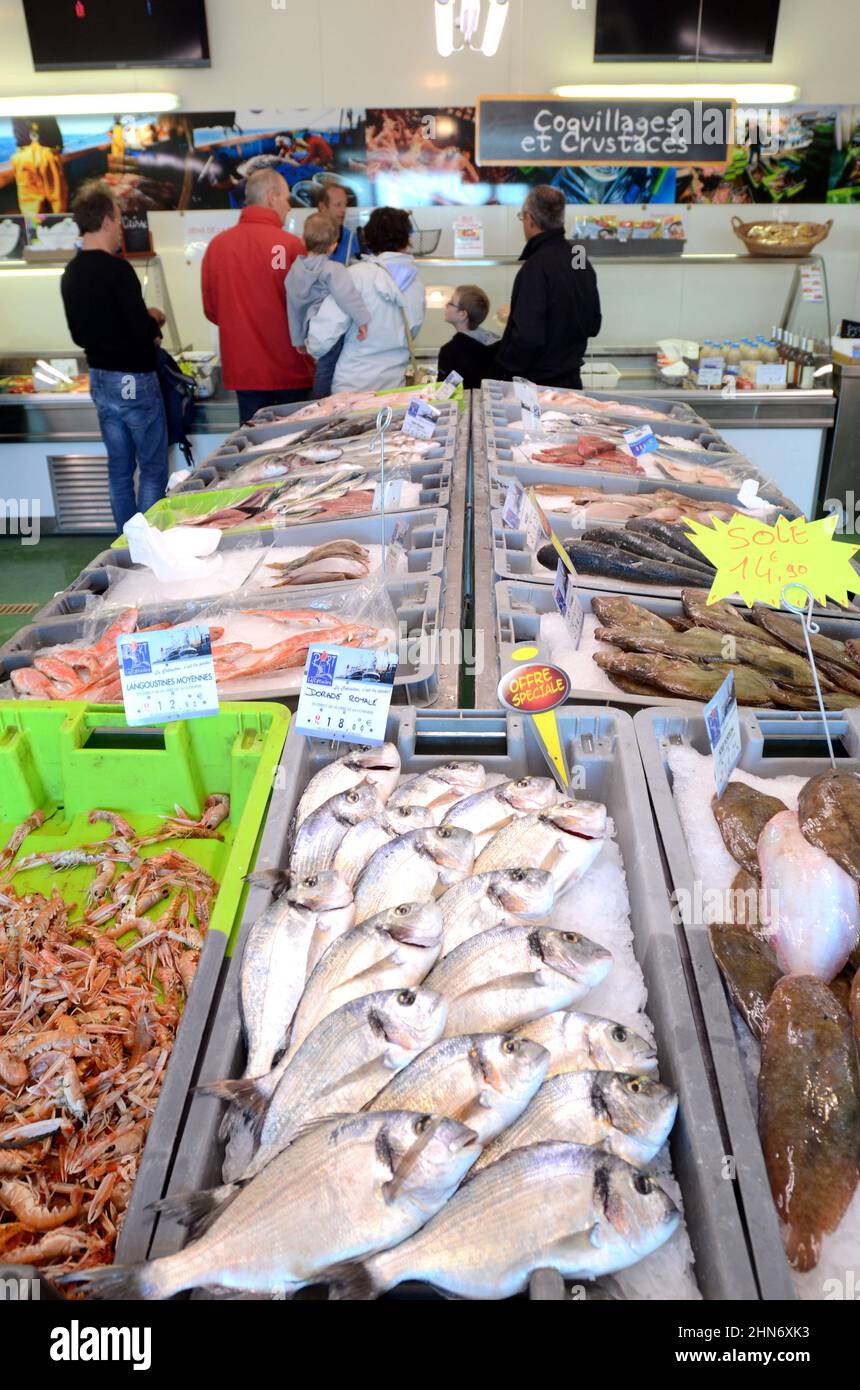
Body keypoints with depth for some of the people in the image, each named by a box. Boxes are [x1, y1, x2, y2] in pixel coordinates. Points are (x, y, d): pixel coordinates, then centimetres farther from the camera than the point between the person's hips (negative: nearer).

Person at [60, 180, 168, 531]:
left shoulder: (70, 275, 7)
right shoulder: (117, 269, -17)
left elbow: (80, 335, 13)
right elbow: (142, 327, -22)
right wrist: (155, 319, 1)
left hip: (100, 380, 8)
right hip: (134, 380, -8)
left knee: (119, 468, 13)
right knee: (153, 468, 1)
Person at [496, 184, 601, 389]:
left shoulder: (536, 267, -18)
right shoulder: (583, 263, 8)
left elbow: (527, 337, -24)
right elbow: (593, 326, 16)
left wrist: (505, 370, -11)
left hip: (537, 382, -8)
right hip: (572, 380, 8)